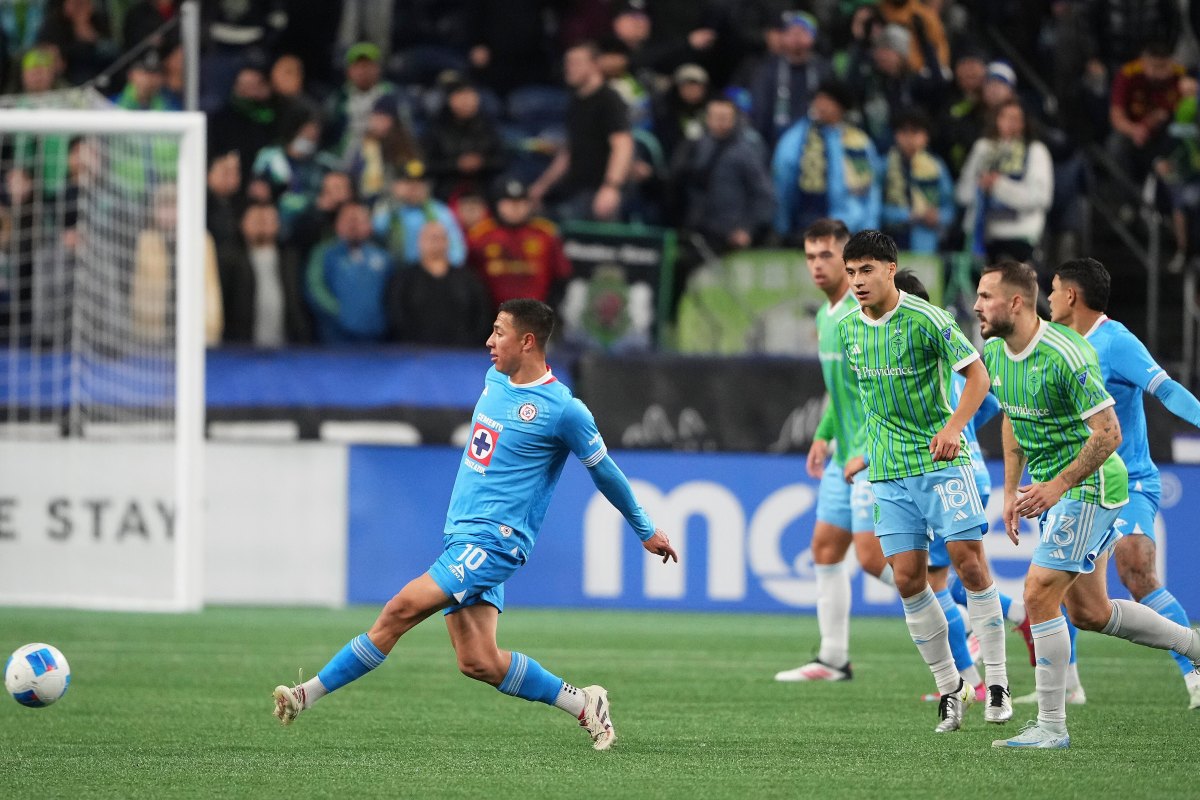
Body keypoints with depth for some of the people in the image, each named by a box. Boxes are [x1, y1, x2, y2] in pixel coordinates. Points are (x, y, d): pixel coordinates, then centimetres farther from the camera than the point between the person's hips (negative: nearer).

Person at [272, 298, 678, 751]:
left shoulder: (563, 410, -10)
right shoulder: (495, 380, 12)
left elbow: (604, 472, 2)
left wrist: (646, 532, 12)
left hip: (495, 540, -8)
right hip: (461, 539, 8)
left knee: (404, 607, -21)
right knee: (479, 663, 1)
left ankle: (310, 694, -18)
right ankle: (583, 704, 13)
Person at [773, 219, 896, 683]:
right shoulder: (826, 315, 13)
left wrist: (866, 450, -25)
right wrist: (824, 435, 20)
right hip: (846, 453, 10)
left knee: (872, 555, -13)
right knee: (825, 547, 10)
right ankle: (833, 659, 16)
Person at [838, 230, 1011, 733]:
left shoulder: (926, 320, -11)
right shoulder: (848, 328, 5)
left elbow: (977, 374, -8)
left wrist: (954, 426, -22)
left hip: (941, 461, -5)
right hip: (889, 472, 5)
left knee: (970, 561, -10)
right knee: (908, 578, -1)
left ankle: (996, 681, 0)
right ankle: (949, 687, 11)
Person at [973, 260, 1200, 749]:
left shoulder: (1065, 356, -24)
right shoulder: (995, 353, 2)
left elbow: (1108, 433, -23)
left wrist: (1057, 486, -25)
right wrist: (1011, 490, 14)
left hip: (1088, 485, -9)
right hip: (1052, 489, 9)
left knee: (1039, 595, -14)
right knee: (1088, 613, 13)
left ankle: (1051, 726, -6)